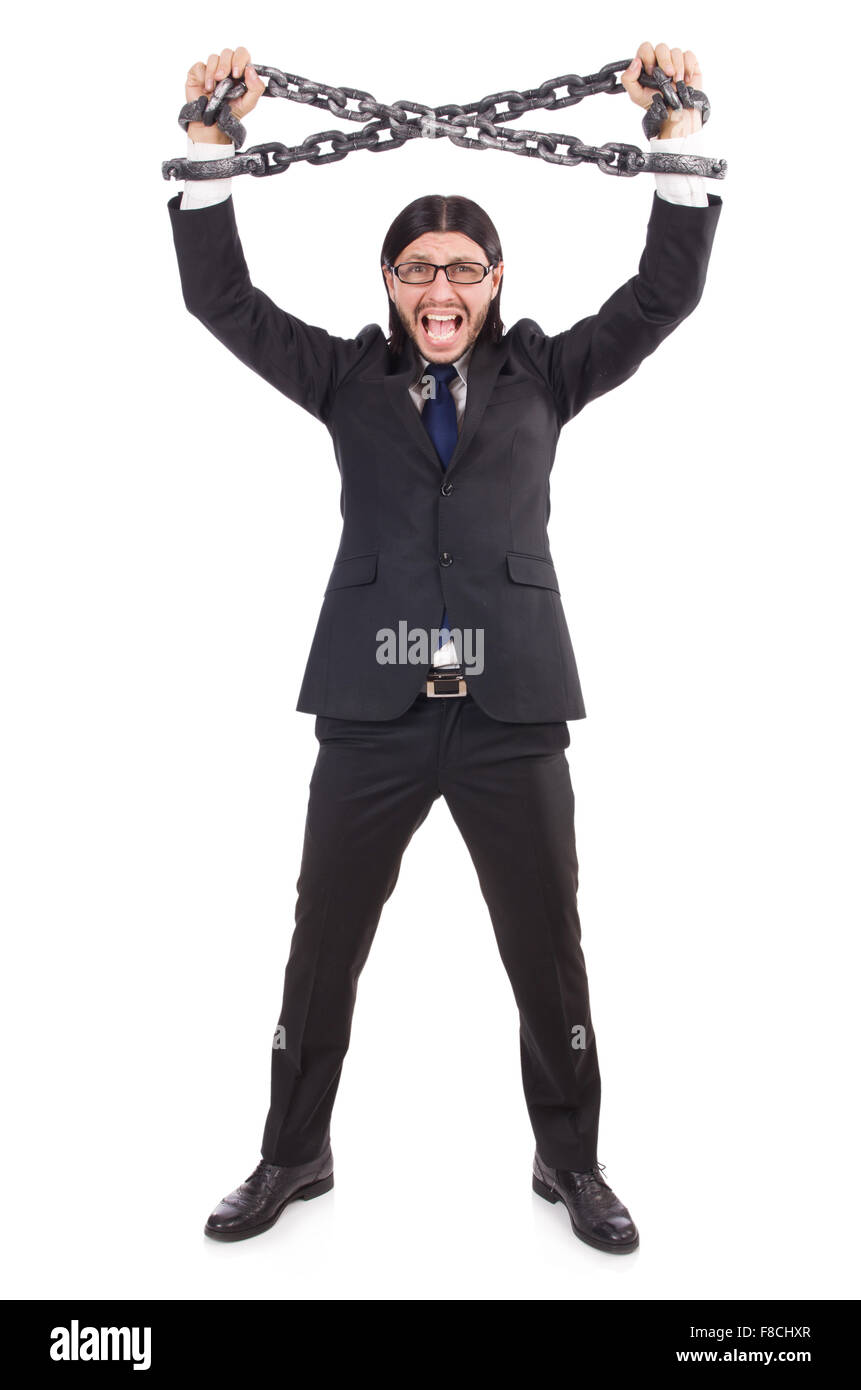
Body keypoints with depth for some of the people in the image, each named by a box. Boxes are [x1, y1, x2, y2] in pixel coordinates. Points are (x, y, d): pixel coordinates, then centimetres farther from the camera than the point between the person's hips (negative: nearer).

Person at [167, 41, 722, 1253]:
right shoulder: (347, 378, 9)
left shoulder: (545, 375, 9)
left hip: (511, 712, 0)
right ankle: (294, 1155, 34)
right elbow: (222, 299, 3)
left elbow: (665, 295, 3)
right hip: (373, 710, 1)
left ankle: (571, 1162, 32)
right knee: (321, 954, 12)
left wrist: (680, 147, -6)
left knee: (549, 958, 10)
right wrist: (209, 153, -7)